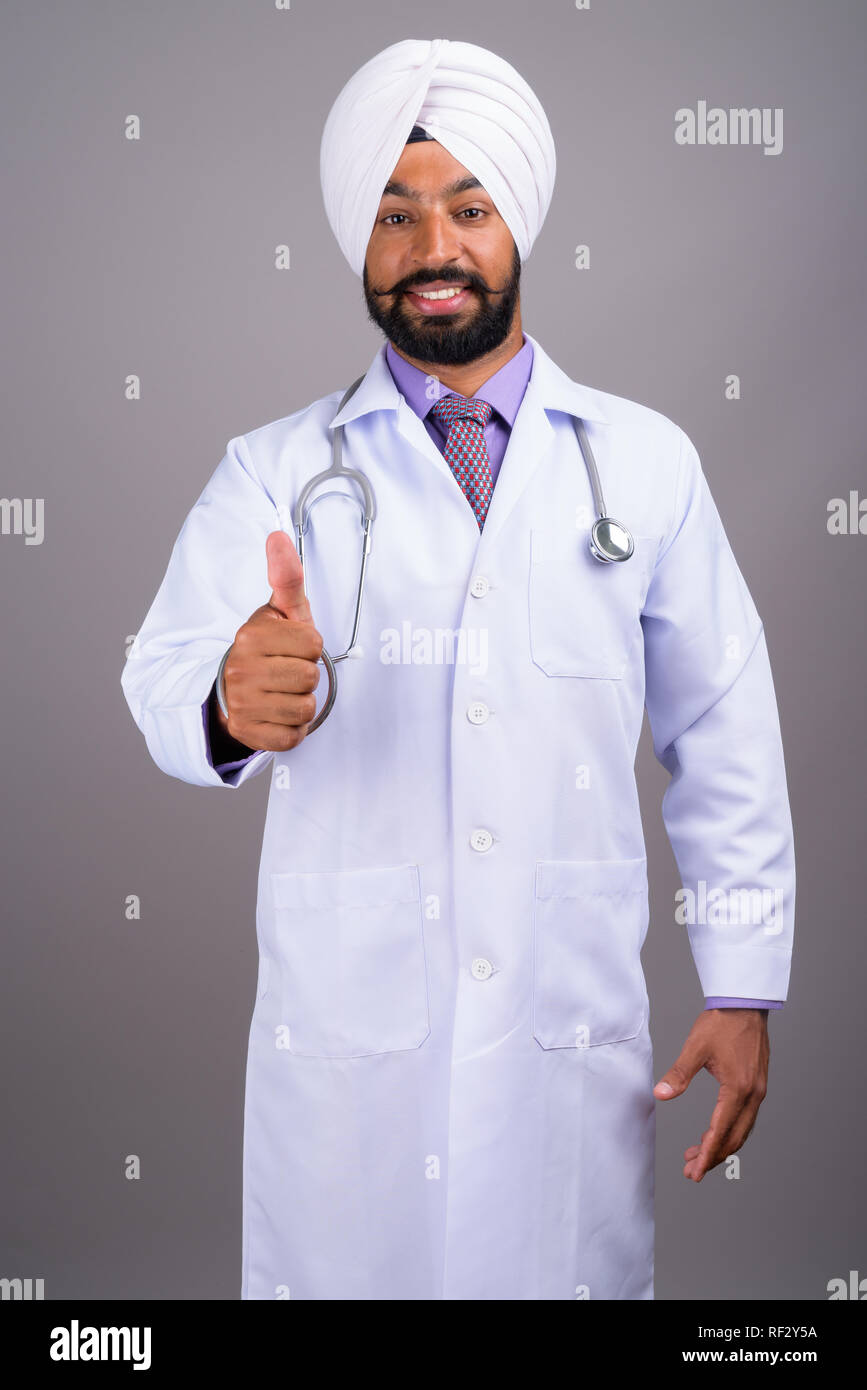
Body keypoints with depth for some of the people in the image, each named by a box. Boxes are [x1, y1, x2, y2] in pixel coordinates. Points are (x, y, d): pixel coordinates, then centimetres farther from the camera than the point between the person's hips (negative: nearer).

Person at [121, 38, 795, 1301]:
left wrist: (745, 991, 2)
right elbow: (164, 671, -12)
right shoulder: (276, 471, 2)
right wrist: (230, 703, -36)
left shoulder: (647, 463, 3)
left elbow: (725, 736, 5)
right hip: (342, 1035, 0)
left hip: (574, 1032, 1)